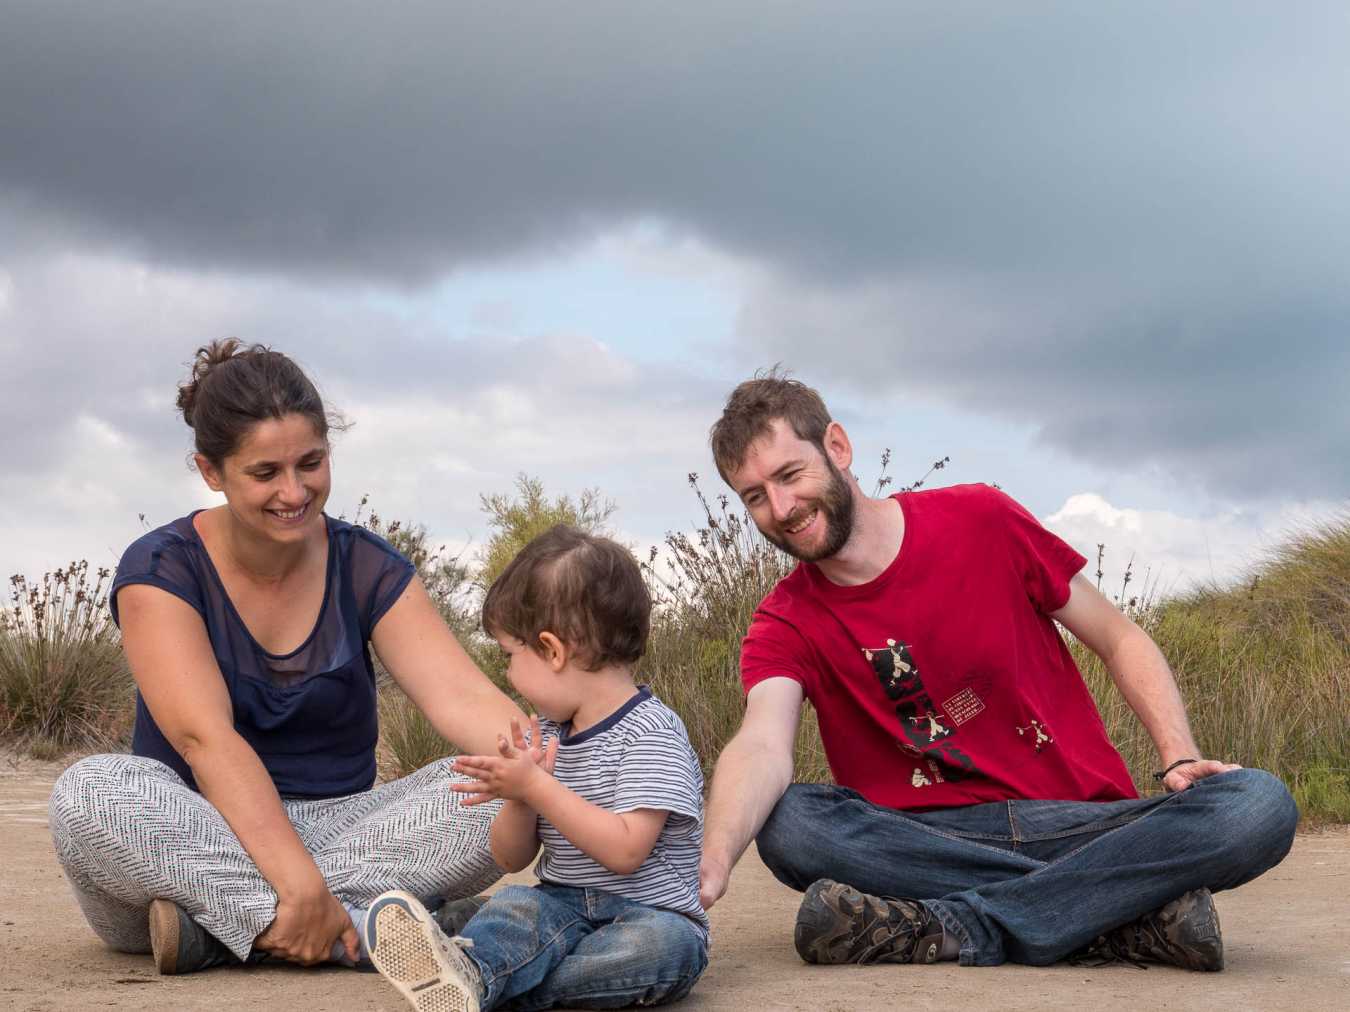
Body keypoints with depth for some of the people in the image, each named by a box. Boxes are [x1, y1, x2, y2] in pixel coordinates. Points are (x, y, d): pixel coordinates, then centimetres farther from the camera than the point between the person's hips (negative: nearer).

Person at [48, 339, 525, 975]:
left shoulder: (367, 570, 1)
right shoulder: (160, 571, -8)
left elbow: (462, 697, -12)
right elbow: (205, 737, -22)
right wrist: (301, 886, -35)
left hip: (334, 828, 3)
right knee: (90, 793, -33)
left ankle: (217, 926, -26)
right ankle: (363, 927, -35)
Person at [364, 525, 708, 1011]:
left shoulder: (650, 733, -11)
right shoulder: (548, 733, 13)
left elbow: (625, 850, -22)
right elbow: (512, 858, 14)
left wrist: (536, 786, -19)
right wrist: (518, 795, -7)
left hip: (651, 913, -5)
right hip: (562, 907, 6)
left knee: (663, 942, -36)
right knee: (517, 903, -24)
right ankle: (466, 966, -56)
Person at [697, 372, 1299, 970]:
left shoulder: (980, 520, 2)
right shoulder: (785, 624, 1)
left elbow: (1119, 639, 9)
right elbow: (762, 746, -20)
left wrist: (1180, 760, -8)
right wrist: (711, 863, -41)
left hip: (1082, 823, 0)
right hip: (930, 842, 0)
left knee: (1260, 805, -26)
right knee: (785, 821, -30)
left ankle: (958, 927, -32)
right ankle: (1125, 910, -29)